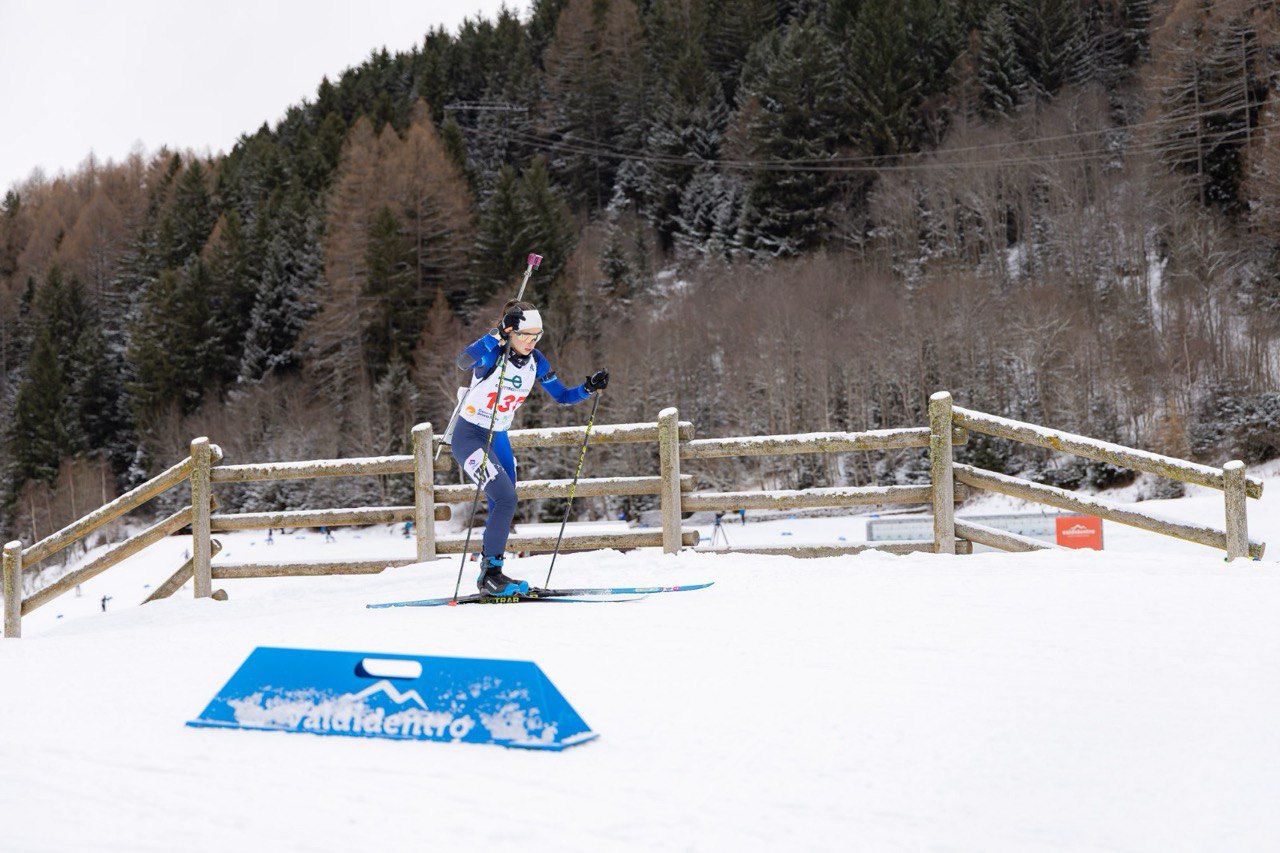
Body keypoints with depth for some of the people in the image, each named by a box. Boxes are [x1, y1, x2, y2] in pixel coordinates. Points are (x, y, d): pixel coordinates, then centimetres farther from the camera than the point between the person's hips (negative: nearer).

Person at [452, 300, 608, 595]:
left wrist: (589, 388, -10)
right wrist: (498, 337, -50)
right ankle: (490, 573, -12)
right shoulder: (492, 354, -20)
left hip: (499, 439, 7)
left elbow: (562, 396, 7)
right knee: (506, 499, -21)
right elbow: (463, 362, -41)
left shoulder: (536, 362, -1)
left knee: (502, 509, 11)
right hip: (469, 436, -7)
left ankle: (489, 577, 27)